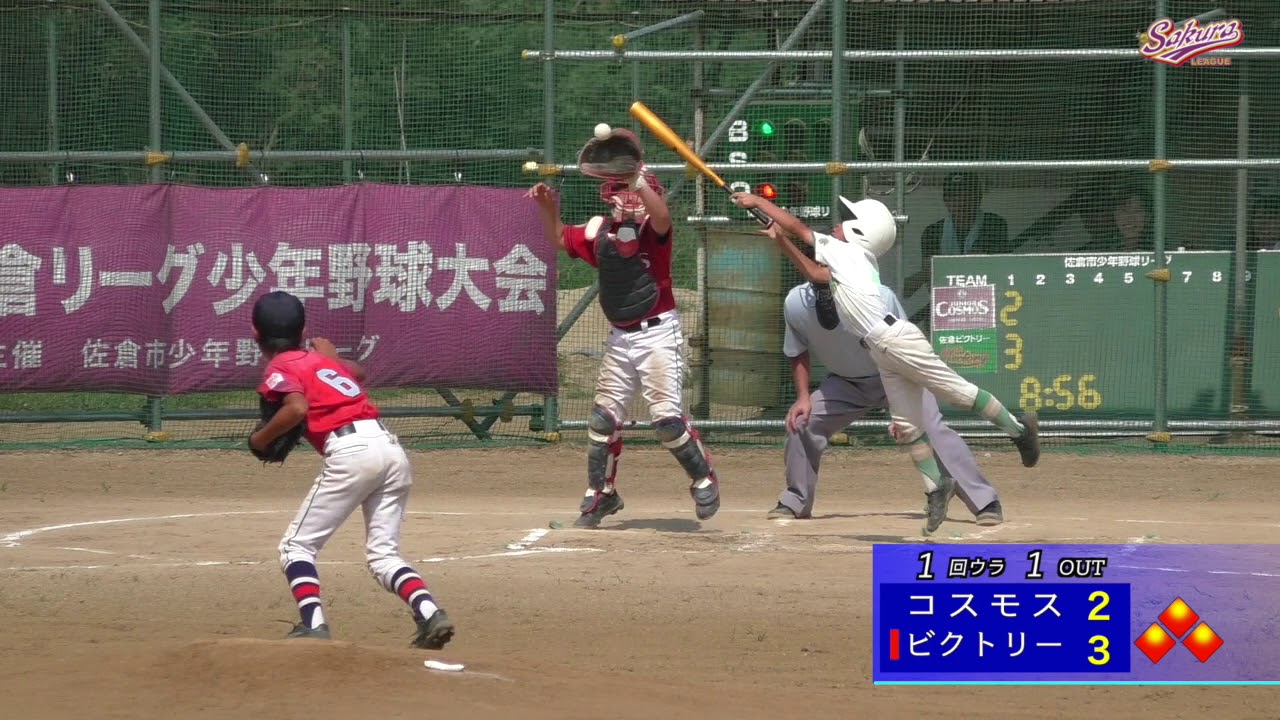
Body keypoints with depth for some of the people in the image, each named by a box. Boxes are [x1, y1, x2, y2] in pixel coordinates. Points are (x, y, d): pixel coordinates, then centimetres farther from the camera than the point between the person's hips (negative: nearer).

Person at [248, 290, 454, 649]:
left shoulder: (279, 369, 6)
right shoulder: (321, 358, 26)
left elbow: (297, 406, -15)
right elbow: (358, 373, 48)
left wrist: (260, 439, -1)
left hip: (350, 450, -7)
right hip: (392, 446, 7)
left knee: (296, 547, 5)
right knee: (383, 552, 12)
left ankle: (313, 625, -12)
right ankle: (430, 614, -10)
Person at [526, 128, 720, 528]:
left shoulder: (652, 228, -9)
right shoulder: (599, 232, 7)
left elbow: (661, 217, -34)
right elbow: (559, 239, 22)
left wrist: (636, 178, -40)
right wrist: (548, 208, 6)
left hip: (658, 333, -6)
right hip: (619, 337, 6)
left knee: (666, 417, -13)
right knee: (603, 417, 6)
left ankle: (704, 480, 7)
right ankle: (600, 495, 20)